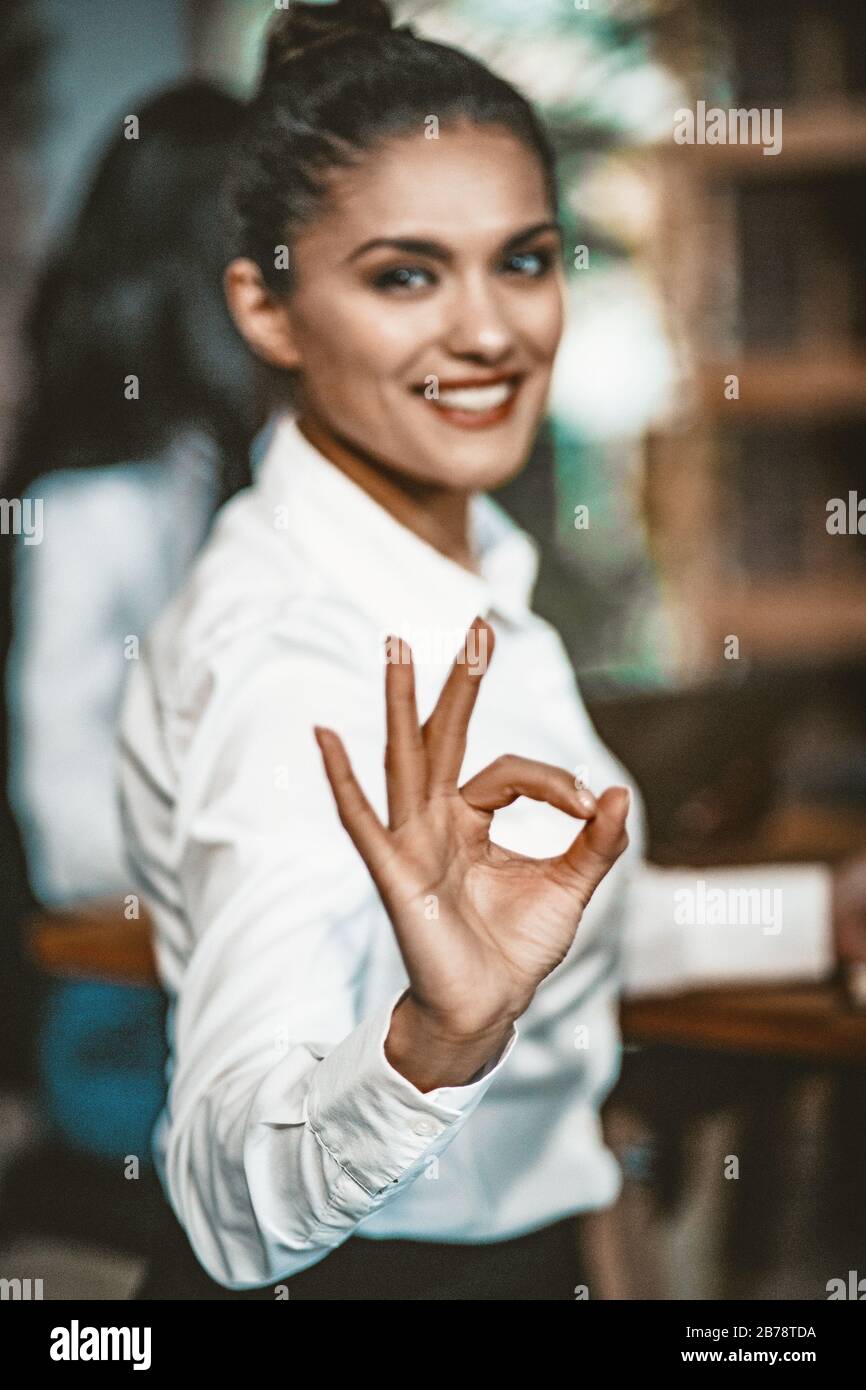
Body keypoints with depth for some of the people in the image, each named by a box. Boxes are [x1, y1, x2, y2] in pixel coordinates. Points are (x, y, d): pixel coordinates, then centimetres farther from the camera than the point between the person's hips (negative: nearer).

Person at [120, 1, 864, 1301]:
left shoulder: (468, 560, 1)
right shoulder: (296, 664, -27)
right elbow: (237, 1207, -39)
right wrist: (438, 1037, -55)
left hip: (516, 1244, 9)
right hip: (353, 1269, -8)